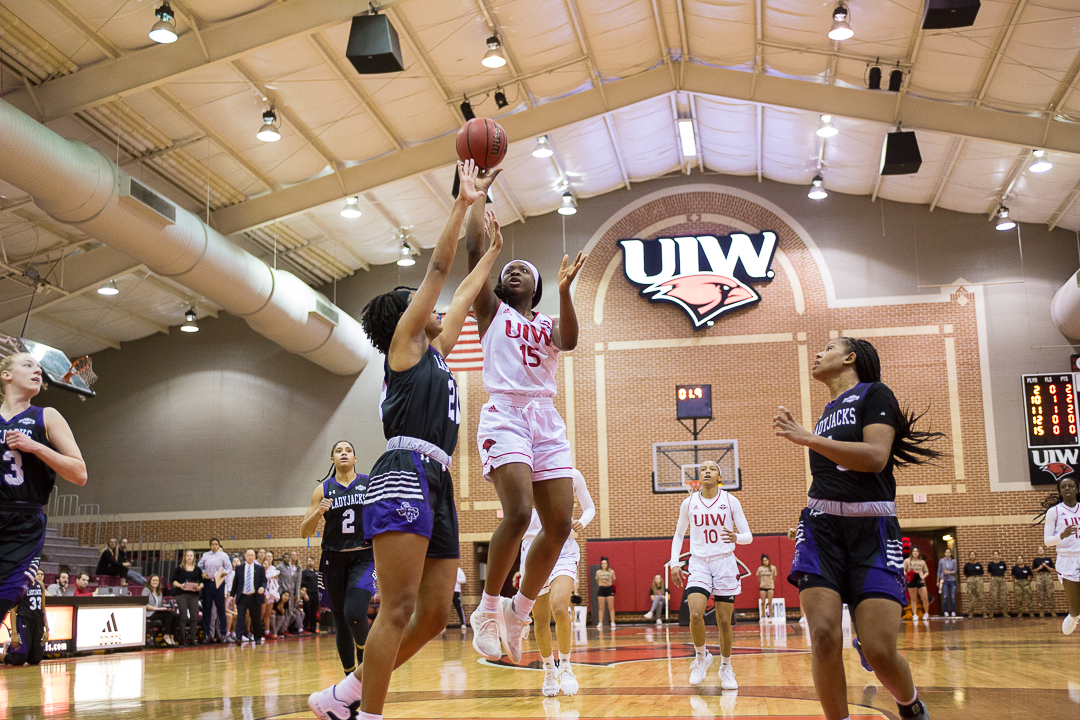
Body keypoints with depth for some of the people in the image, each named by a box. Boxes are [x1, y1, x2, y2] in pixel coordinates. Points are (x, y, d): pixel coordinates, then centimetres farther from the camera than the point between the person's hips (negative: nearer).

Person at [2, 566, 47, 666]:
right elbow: (13, 610, -10)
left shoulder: (41, 584, 9)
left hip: (38, 623, 6)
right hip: (24, 622, -6)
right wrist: (14, 633, -15)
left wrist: (46, 629, 11)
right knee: (19, 661, -11)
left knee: (35, 660, 6)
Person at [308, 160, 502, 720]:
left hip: (436, 485, 9)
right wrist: (463, 202, 6)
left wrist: (492, 252, 41)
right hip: (405, 476, -9)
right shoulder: (403, 343, 7)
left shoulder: (435, 352, 26)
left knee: (434, 615, 5)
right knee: (398, 609, -15)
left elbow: (463, 295, 37)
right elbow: (438, 268, 5)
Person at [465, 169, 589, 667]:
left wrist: (564, 290, -16)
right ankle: (488, 609, -7)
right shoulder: (492, 312, 14)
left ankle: (518, 613, 13)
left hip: (547, 420, 5)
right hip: (505, 415, -4)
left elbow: (569, 341, -4)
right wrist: (479, 193, 1)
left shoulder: (548, 324, 21)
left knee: (560, 524, -4)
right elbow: (474, 251, 1)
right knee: (518, 513, -24)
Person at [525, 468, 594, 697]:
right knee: (541, 620, 5)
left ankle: (565, 666, -3)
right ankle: (549, 670, 27)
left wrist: (583, 522, -8)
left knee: (559, 608, -23)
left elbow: (590, 507, 13)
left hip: (564, 549, -1)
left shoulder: (572, 475, 3)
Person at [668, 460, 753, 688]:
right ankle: (701, 656, 7)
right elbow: (679, 535, 14)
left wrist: (736, 538, -24)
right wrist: (674, 562, 2)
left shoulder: (730, 501, -2)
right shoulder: (689, 503, 3)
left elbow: (748, 536, -1)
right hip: (699, 564, 1)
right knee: (695, 614, -20)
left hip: (725, 563, 0)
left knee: (724, 622, 1)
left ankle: (726, 668, 22)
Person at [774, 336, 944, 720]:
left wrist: (808, 438, -16)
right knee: (824, 635, -15)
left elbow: (875, 457, -16)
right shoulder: (828, 411, 21)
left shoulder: (875, 393, 0)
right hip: (822, 526, 5)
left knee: (880, 650, -12)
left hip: (871, 528, -5)